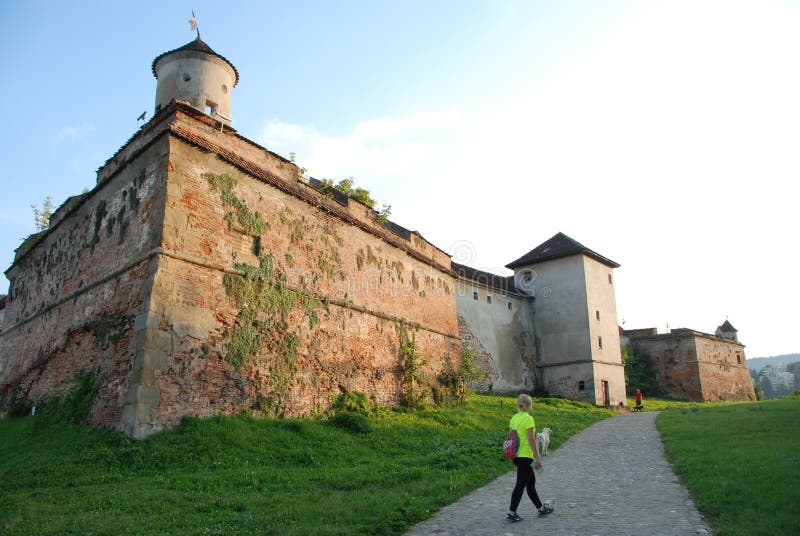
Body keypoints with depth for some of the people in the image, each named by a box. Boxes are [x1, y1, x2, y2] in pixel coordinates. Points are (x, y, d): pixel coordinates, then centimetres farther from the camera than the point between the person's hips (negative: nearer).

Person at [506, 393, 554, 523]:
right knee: (521, 485, -1)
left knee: (531, 482, 19)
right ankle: (511, 513, 3)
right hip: (525, 456, -8)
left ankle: (541, 509, 31)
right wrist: (537, 457, -13)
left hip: (516, 455, 8)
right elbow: (531, 440, -19)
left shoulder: (513, 418, 7)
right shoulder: (528, 419, -17)